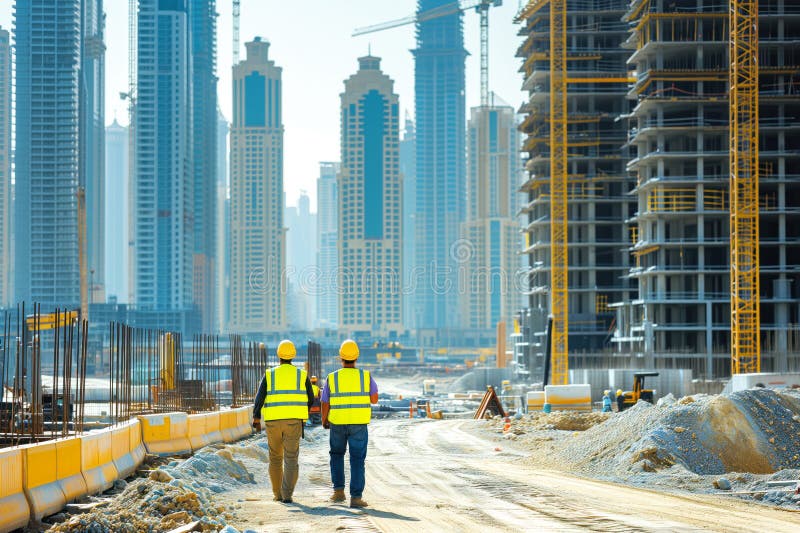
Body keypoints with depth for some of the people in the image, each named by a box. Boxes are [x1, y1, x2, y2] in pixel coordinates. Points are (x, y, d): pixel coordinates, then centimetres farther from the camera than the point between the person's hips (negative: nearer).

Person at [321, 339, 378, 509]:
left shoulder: (332, 378, -5)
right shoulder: (366, 376, -5)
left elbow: (325, 404, 0)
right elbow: (374, 399, 3)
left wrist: (324, 420, 19)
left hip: (337, 424, 1)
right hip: (359, 425, -1)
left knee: (337, 454, 22)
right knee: (357, 460, 2)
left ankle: (339, 490, 14)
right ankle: (356, 497, -6)